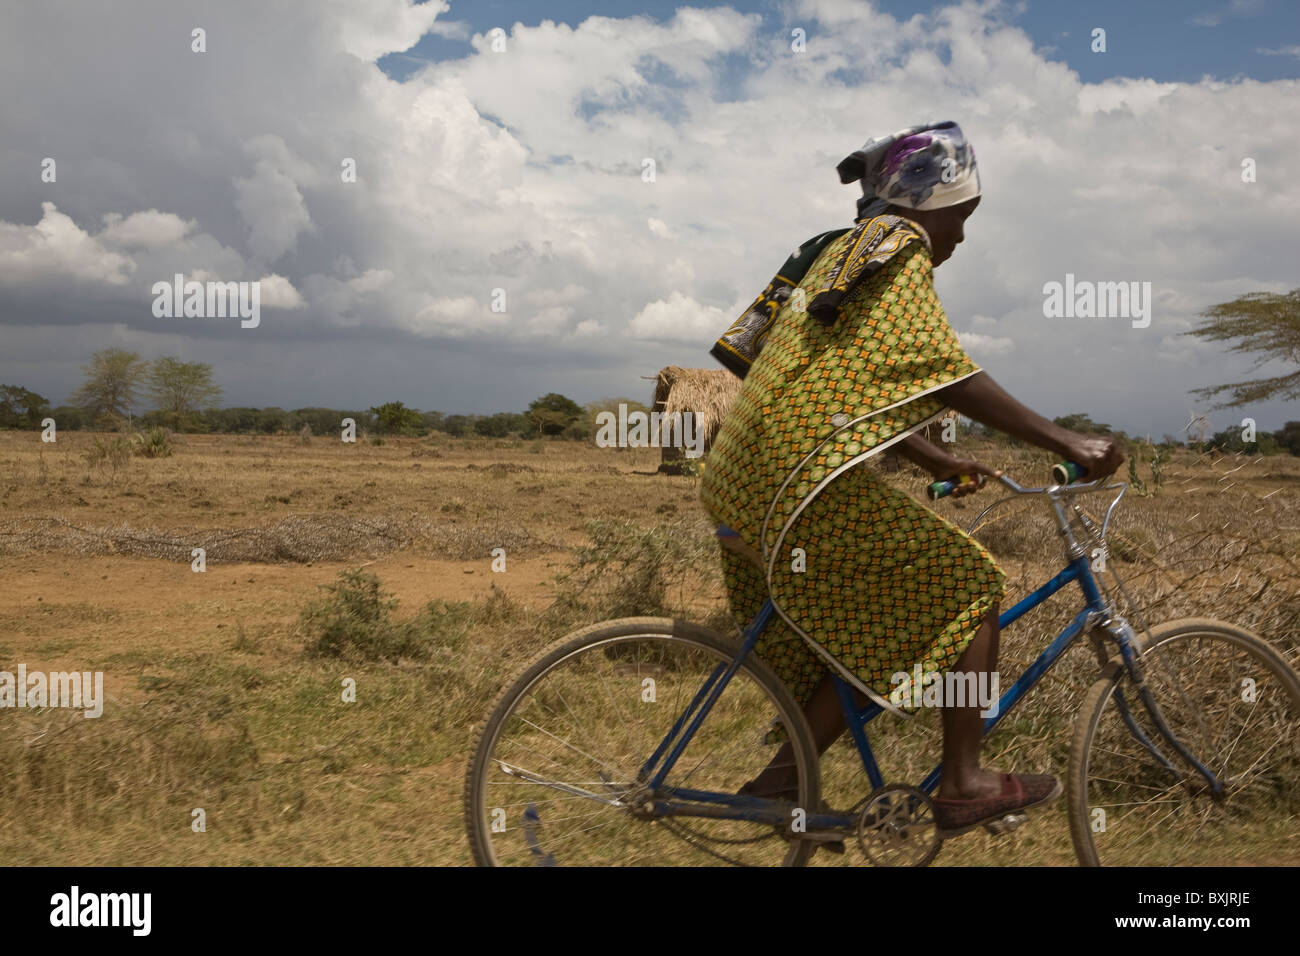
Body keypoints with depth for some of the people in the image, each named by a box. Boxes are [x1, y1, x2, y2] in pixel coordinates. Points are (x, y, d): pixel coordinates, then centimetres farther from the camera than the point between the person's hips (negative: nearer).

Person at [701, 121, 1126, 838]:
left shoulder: (843, 252, 24)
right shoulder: (900, 248, -5)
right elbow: (950, 376, -16)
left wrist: (937, 463, 26)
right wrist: (1066, 442, -14)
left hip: (742, 484, 10)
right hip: (804, 488, -10)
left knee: (868, 650, 18)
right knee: (969, 587, 1)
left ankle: (778, 784, 18)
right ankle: (964, 785, 5)